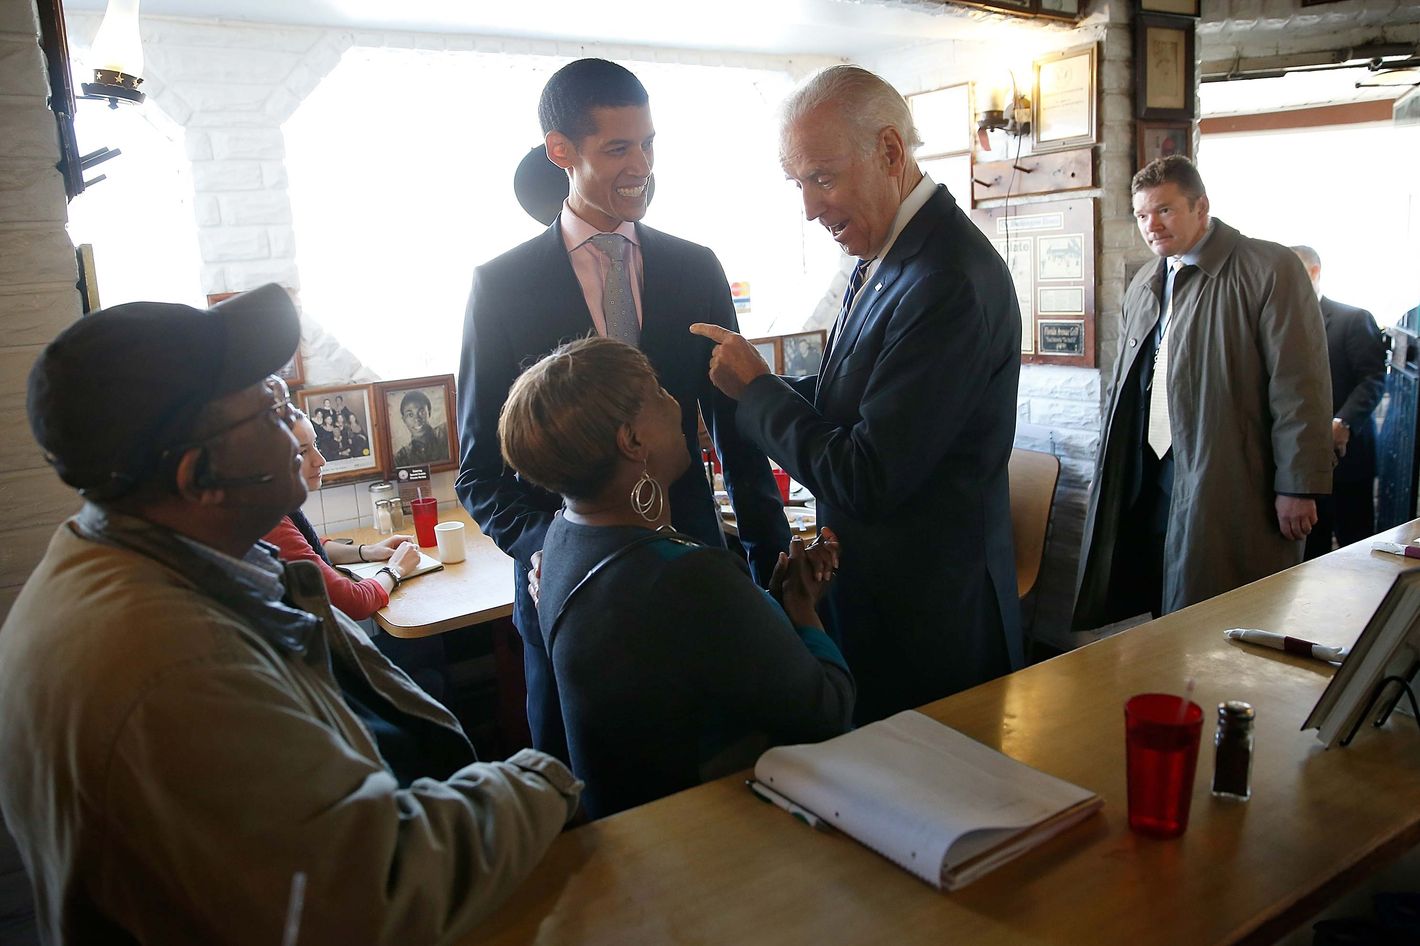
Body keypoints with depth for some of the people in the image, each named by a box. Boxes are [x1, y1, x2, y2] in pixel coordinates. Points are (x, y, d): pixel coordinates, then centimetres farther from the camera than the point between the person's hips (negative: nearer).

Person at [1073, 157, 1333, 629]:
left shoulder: (1269, 268, -6)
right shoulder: (1143, 285, 15)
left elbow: (1300, 387, -10)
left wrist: (1298, 486, -12)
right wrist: (1113, 476, 18)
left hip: (1232, 487, -6)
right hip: (1155, 481, 6)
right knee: (1168, 619, 11)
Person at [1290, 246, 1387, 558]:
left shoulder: (1354, 319, -1)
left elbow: (1373, 379, -8)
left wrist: (1342, 423, -22)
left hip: (1344, 453, -4)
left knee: (1355, 544, 3)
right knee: (1309, 547, 7)